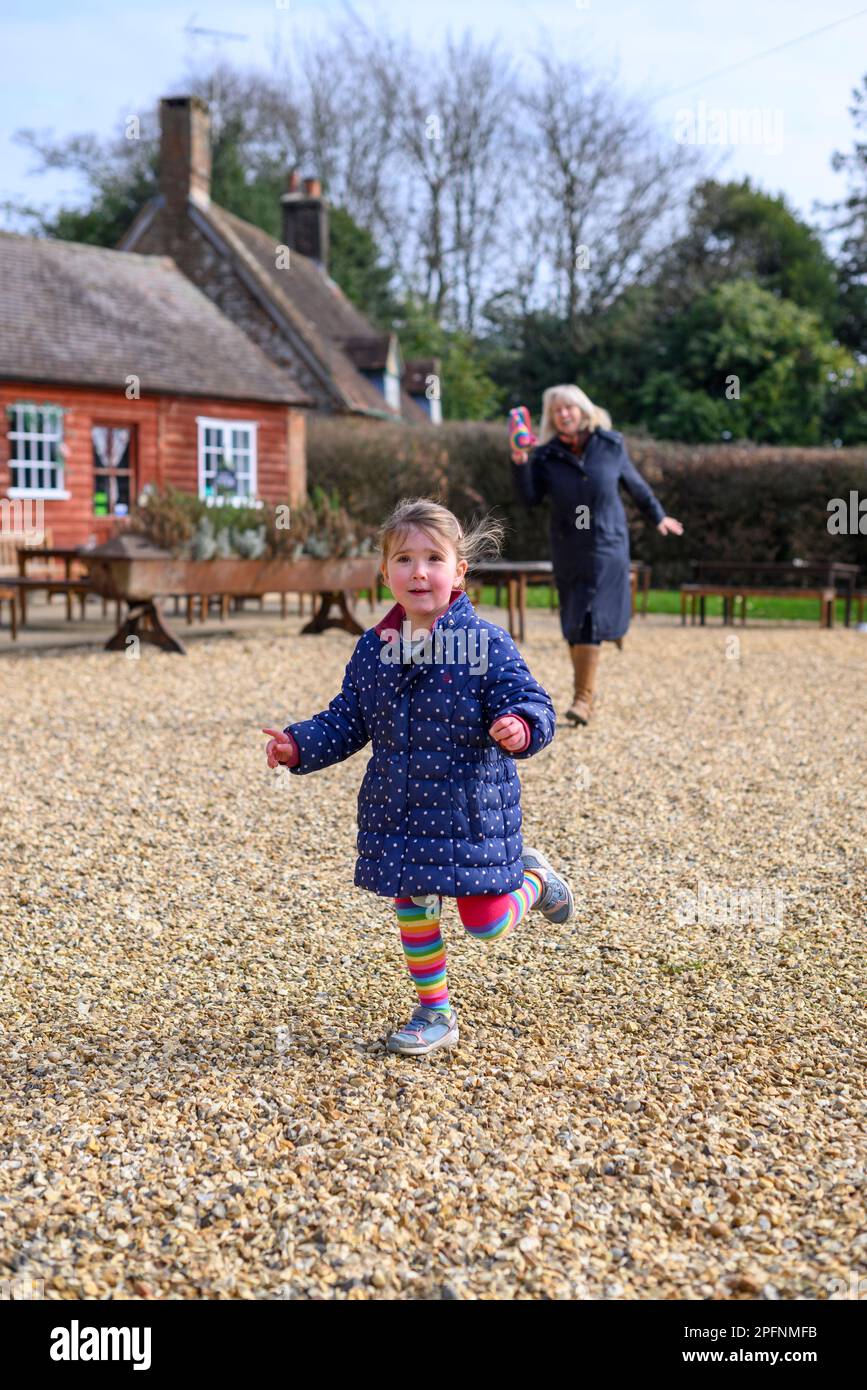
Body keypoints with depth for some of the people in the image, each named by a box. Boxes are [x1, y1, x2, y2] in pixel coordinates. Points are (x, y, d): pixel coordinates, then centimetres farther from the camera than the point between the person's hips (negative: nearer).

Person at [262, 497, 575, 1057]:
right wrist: (299, 745, -4)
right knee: (411, 912, 11)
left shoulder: (486, 644, -13)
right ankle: (436, 1013, 30)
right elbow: (347, 722, 10)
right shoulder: (373, 650, 2)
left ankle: (534, 879, 33)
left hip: (471, 810, -4)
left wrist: (520, 728, -37)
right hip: (398, 812, 4)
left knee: (486, 923, 1)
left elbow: (531, 705, -15)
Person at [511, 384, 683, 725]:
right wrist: (519, 465, -23)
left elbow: (634, 483, 12)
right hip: (568, 548, 2)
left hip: (607, 544, -2)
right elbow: (529, 499, -9)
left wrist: (658, 516, 22)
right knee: (573, 623, 8)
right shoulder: (546, 456, -3)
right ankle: (583, 690, 24)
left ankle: (583, 699, -11)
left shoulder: (610, 445, -2)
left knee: (590, 620, -11)